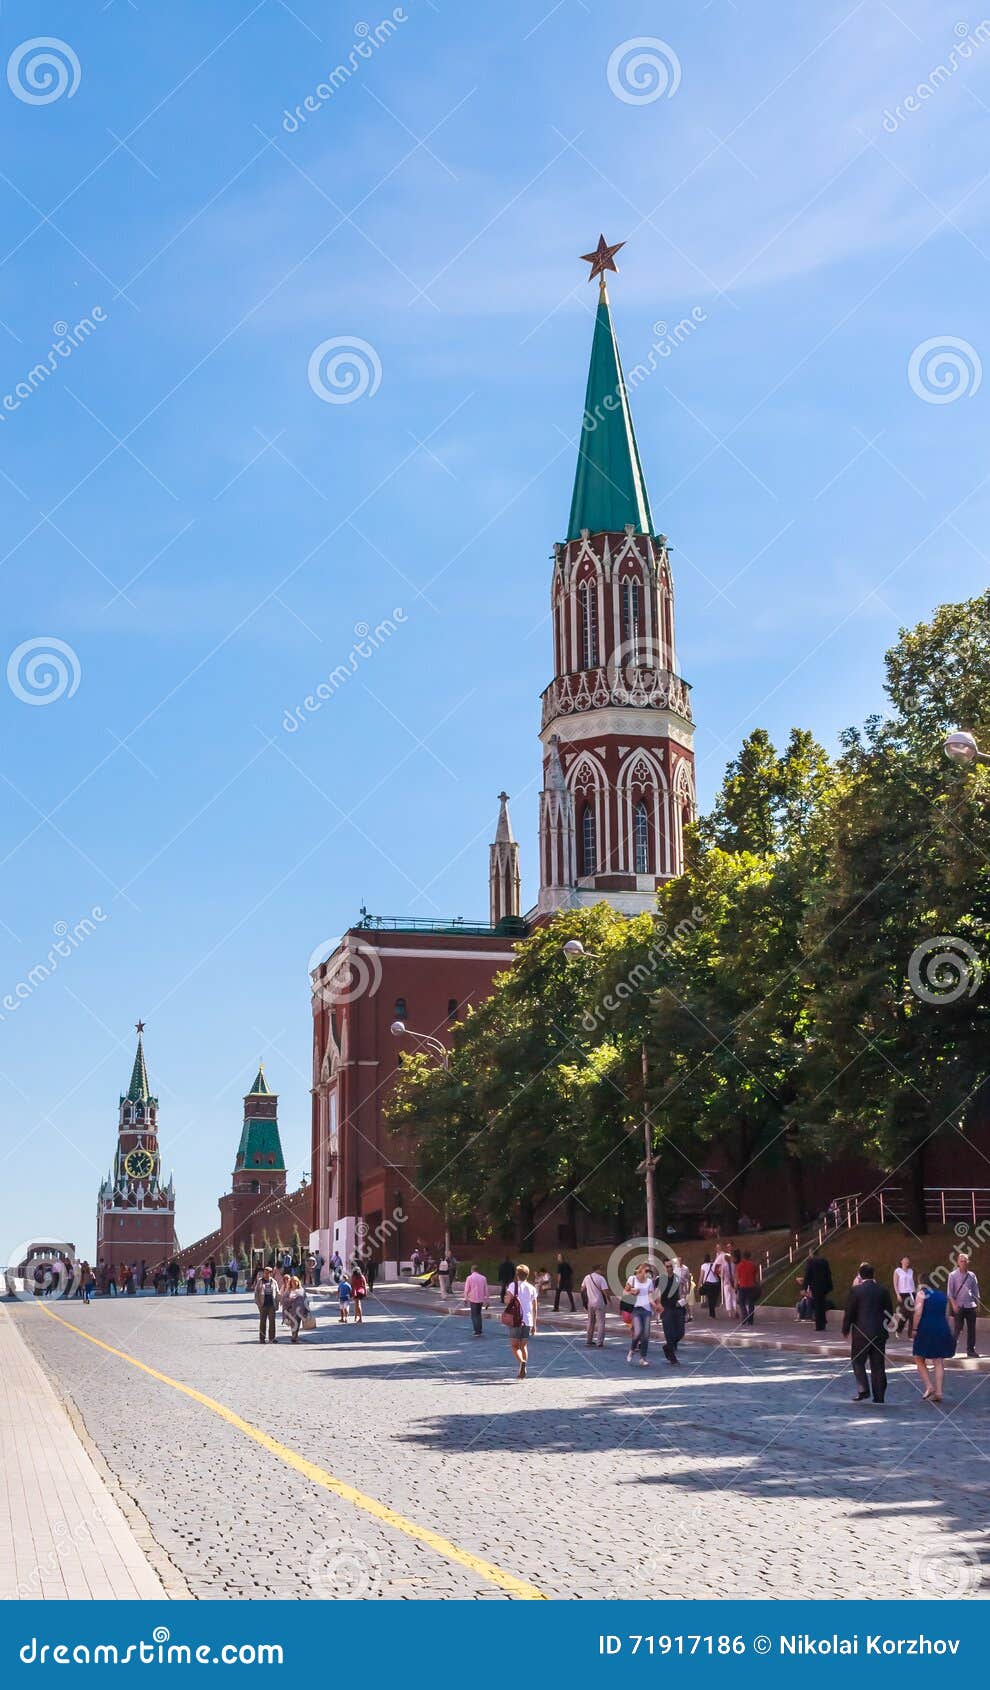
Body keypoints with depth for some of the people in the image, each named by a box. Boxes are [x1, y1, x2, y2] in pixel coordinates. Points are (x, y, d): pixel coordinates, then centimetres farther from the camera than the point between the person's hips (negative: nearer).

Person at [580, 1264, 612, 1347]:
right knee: (600, 1323, 2)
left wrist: (585, 1300, 22)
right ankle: (599, 1342, -3)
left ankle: (588, 1340, 24)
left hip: (590, 1303, 6)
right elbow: (605, 1291, -17)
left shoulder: (587, 1277, 5)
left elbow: (582, 1290, 12)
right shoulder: (601, 1279, -14)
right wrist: (610, 1300, -3)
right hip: (599, 1304, -6)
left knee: (591, 1322, 18)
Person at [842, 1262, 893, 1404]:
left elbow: (849, 1312, -7)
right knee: (878, 1365, 9)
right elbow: (890, 1313, 6)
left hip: (861, 1332, -3)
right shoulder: (883, 1290, 2)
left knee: (858, 1361, 9)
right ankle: (879, 1396, 11)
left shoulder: (856, 1290, -9)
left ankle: (863, 1390, -5)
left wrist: (845, 1330, 5)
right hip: (880, 1333, 4)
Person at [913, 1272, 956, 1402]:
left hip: (925, 1331, -5)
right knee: (939, 1362, 7)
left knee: (919, 1360, 8)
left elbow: (918, 1313, -14)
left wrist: (915, 1329, -7)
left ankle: (929, 1386, -5)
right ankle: (938, 1392, 1)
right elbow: (947, 1315, 14)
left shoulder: (922, 1293, -4)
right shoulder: (943, 1295, 13)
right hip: (942, 1331, 5)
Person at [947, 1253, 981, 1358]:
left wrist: (978, 1302, 7)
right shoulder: (953, 1275, -2)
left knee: (971, 1328, 5)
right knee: (957, 1328, -3)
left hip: (971, 1305, 4)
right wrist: (954, 1304, -12)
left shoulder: (971, 1275, 9)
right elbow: (950, 1291, -4)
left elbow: (976, 1290, 13)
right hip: (958, 1306, -4)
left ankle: (971, 1349, 13)